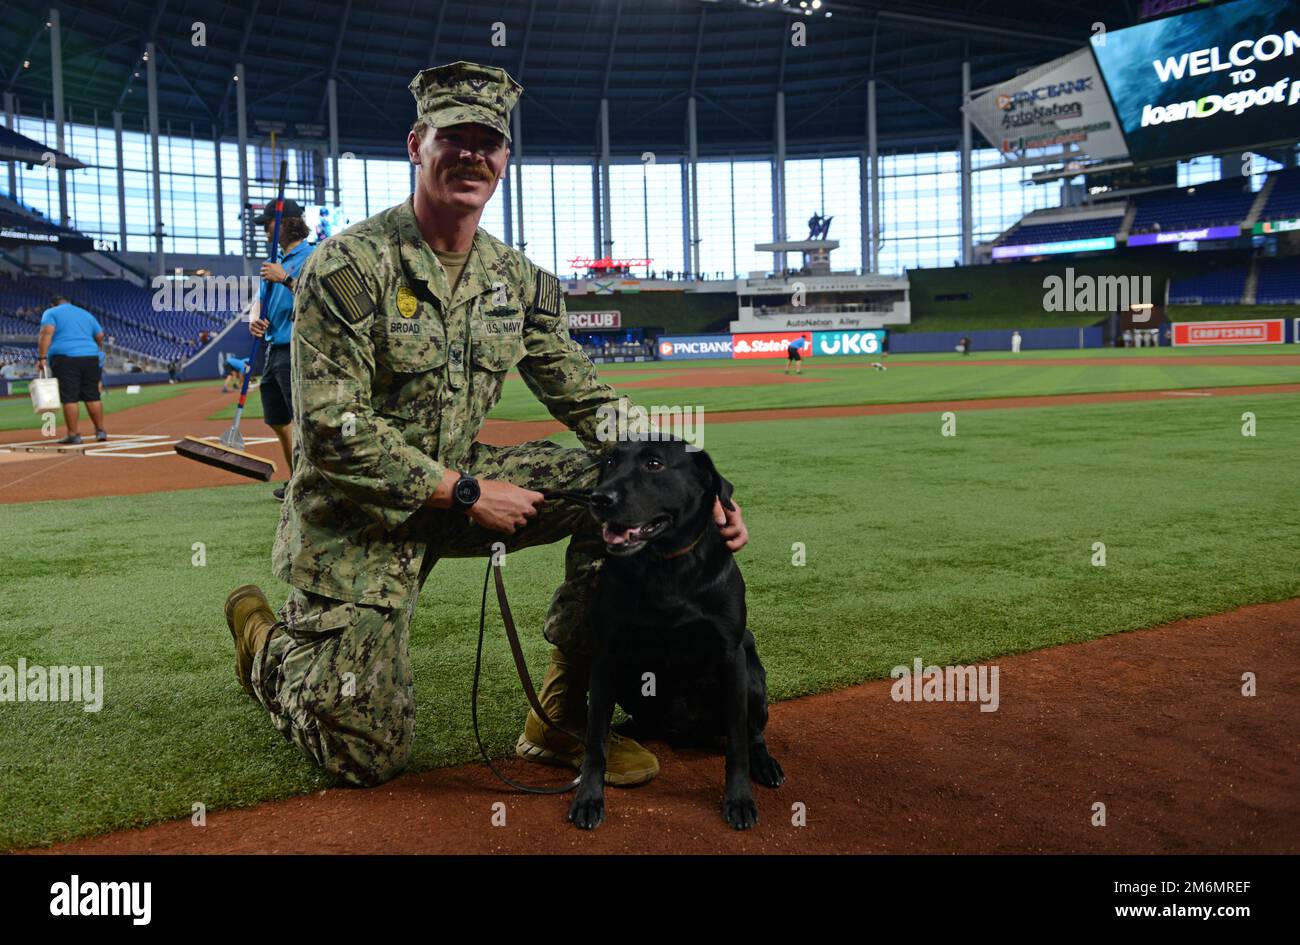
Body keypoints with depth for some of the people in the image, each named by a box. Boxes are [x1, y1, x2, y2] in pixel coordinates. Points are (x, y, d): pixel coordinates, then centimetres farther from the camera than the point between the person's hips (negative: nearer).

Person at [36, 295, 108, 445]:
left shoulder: (51, 313, 7)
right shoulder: (86, 313, 22)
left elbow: (47, 332, -10)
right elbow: (100, 336, 20)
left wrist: (41, 357, -14)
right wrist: (99, 352, 38)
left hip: (65, 358, -5)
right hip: (90, 358, 5)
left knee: (70, 398, -4)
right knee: (93, 396, 11)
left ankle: (73, 435, -5)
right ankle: (100, 431, 14)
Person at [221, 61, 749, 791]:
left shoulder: (519, 279, 1)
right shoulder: (347, 266, -16)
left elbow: (591, 403, 1)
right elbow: (332, 430, -21)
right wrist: (464, 492, -24)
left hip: (460, 485, 6)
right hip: (357, 519, -5)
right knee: (370, 756, -5)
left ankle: (563, 716, -3)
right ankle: (267, 642, 28)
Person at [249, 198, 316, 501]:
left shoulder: (310, 257, -8)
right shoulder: (278, 263, 19)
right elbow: (264, 304, 24)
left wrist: (285, 279, -22)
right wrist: (255, 321, 3)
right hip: (273, 349, 10)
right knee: (276, 420, 14)